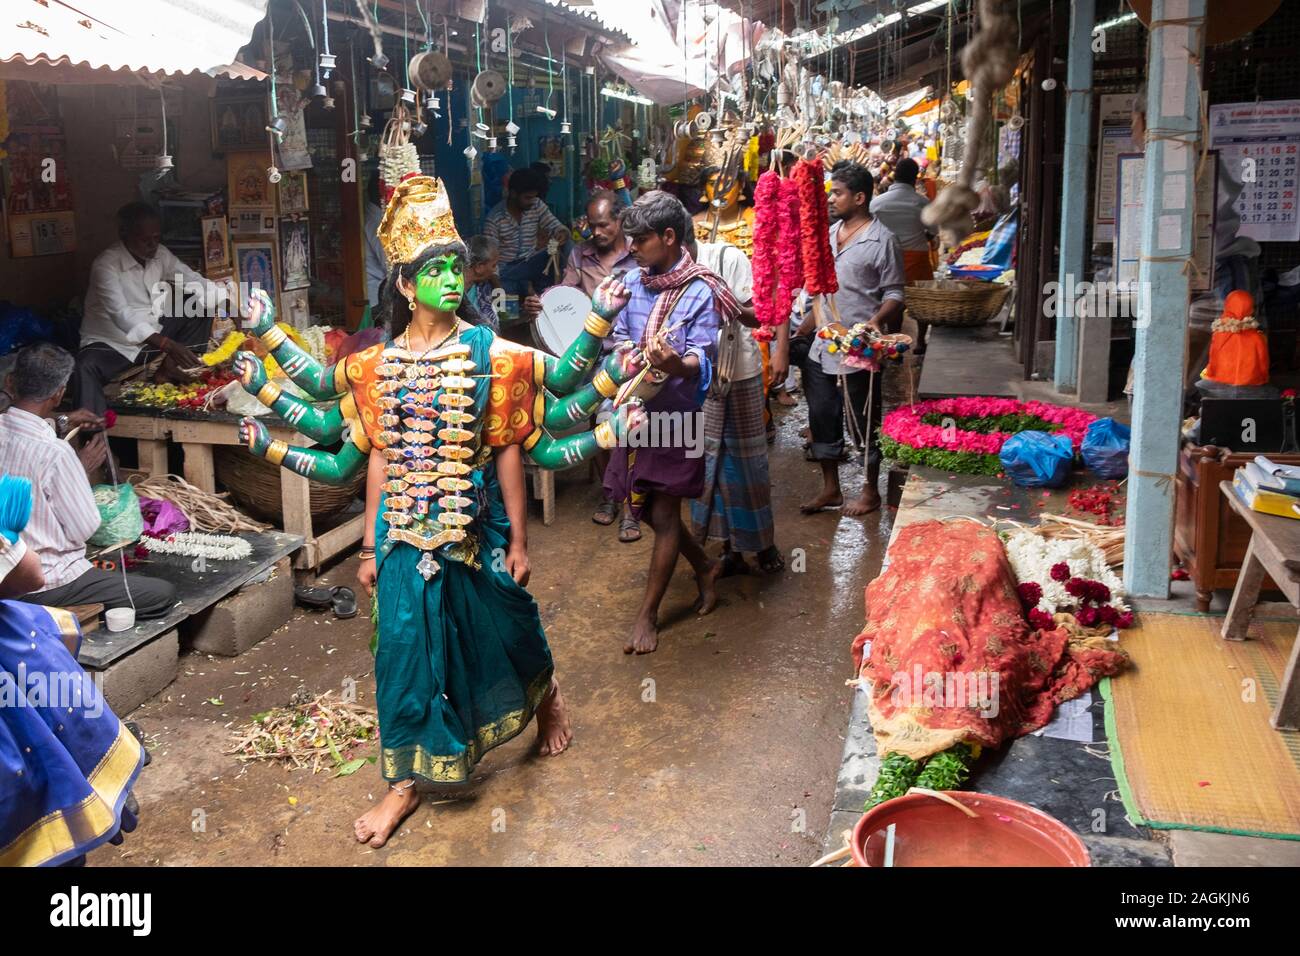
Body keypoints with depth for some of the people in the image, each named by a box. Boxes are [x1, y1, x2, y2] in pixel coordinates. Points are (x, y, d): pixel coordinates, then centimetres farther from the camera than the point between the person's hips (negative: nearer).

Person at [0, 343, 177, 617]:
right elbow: (84, 530, -16)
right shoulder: (55, 454, -28)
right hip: (43, 587, -9)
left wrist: (62, 424, 21)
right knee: (164, 594, -5)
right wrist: (83, 471, -4)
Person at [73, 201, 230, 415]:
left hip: (153, 335, 6)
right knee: (85, 367, -38)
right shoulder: (105, 265, -24)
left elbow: (194, 282, -4)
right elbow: (121, 315, -36)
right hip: (113, 344, -6)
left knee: (203, 309, -7)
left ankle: (173, 364, -14)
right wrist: (167, 345, -49)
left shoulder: (160, 254, -5)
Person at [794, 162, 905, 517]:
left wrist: (876, 321, -27)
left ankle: (871, 491, 21)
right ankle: (830, 490, 26)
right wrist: (808, 325, 19)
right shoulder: (829, 234, 11)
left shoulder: (881, 241, -11)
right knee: (822, 418, 13)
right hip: (821, 347, 7)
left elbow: (894, 294, -10)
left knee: (864, 423, 6)